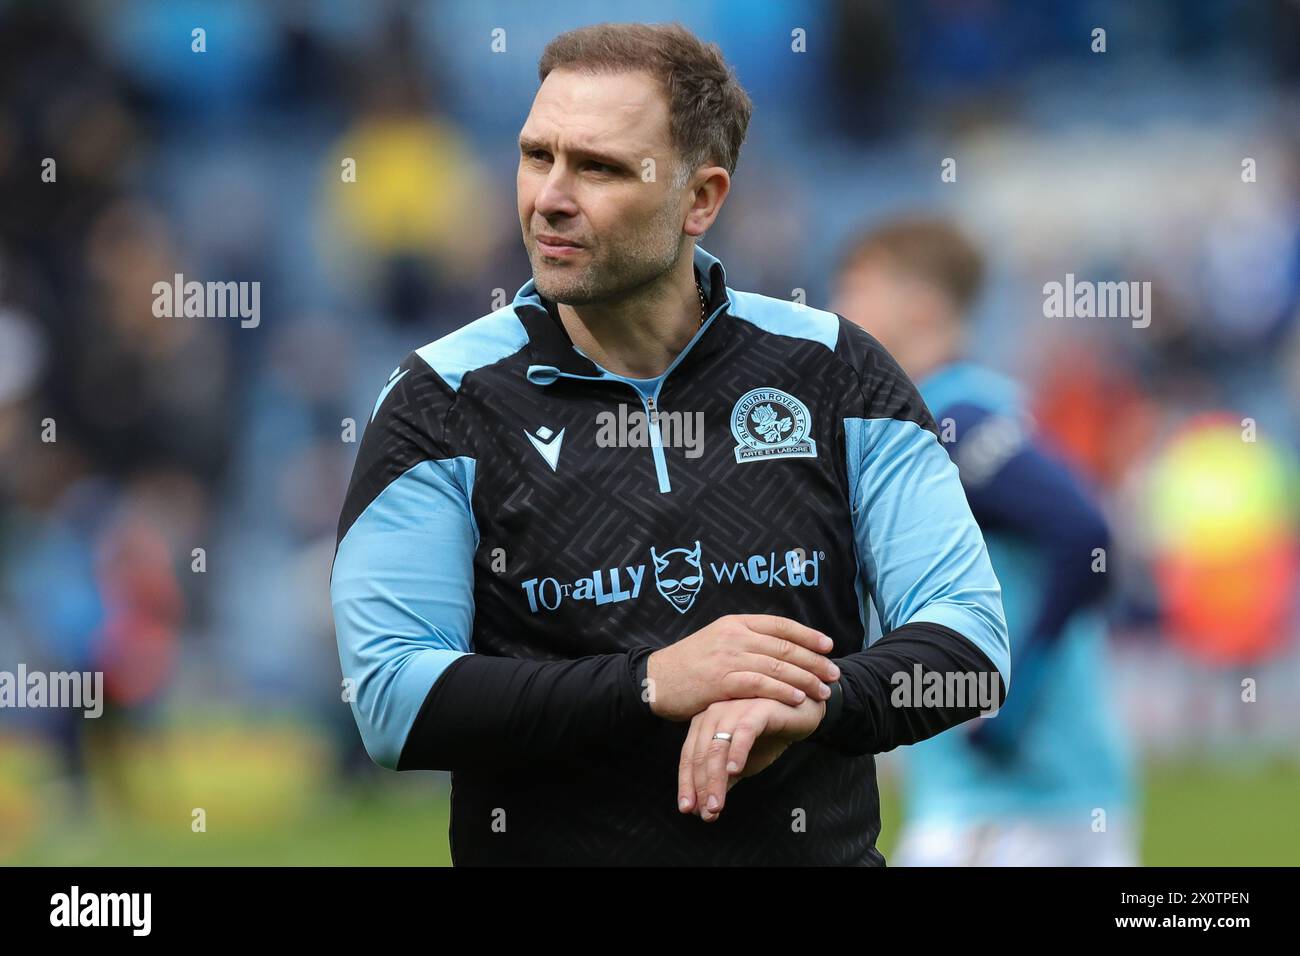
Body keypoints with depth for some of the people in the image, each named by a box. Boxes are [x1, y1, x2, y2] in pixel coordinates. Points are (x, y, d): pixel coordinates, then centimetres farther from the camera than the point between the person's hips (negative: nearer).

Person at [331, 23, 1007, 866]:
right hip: (546, 851, 0)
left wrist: (811, 704, -18)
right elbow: (391, 699, -6)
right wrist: (652, 686, -16)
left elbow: (970, 633, 0)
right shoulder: (445, 400, 1)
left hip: (816, 845, 0)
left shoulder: (831, 371, 5)